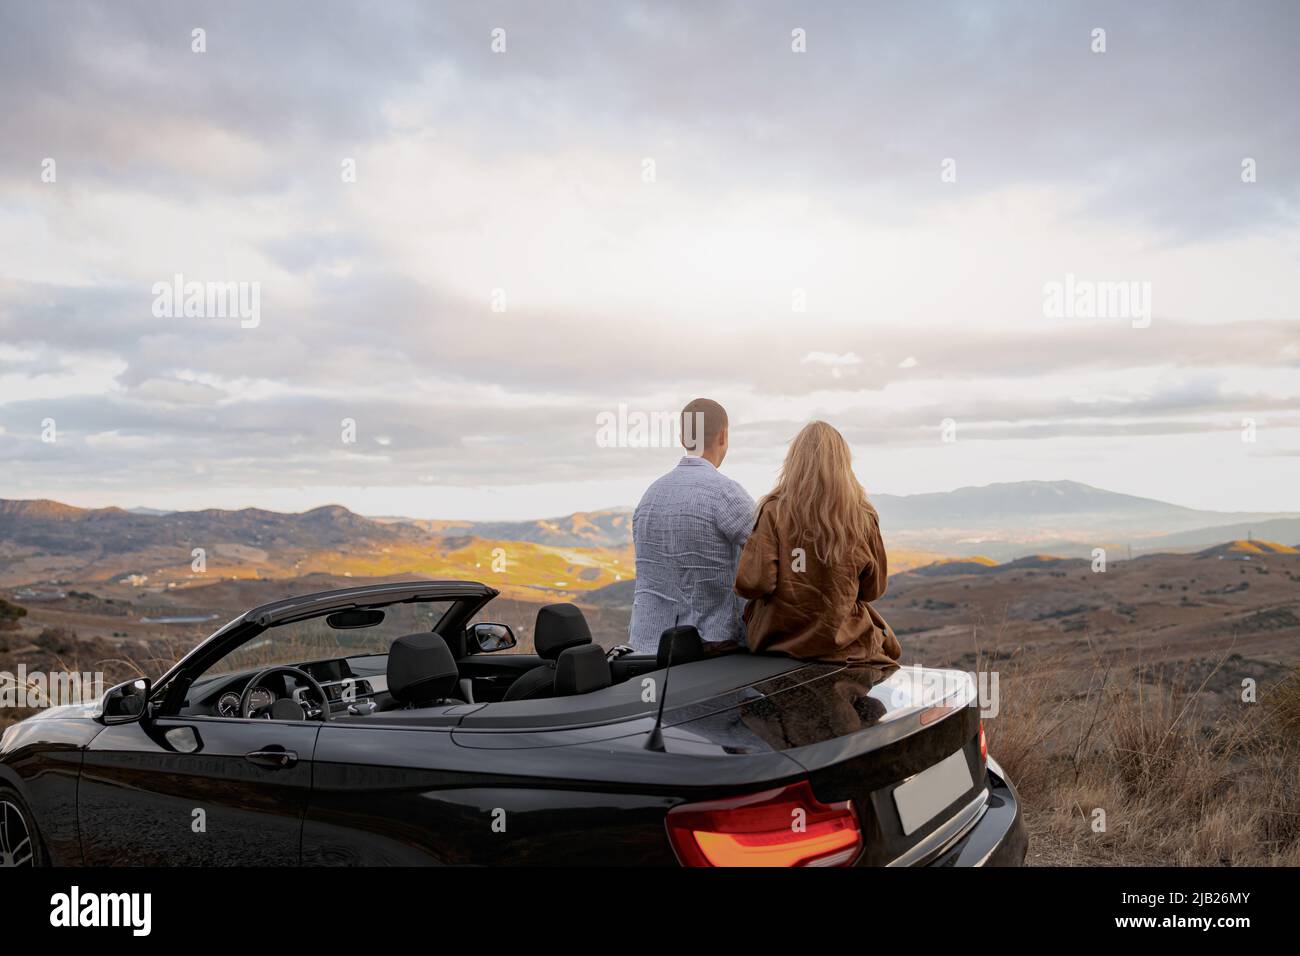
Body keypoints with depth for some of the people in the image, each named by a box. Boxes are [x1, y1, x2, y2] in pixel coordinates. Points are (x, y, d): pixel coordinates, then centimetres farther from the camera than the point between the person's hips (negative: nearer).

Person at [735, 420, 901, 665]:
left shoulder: (775, 512, -14)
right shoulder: (862, 517, -10)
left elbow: (753, 583, -17)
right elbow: (873, 589, 1)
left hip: (776, 639, 0)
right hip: (840, 641, 0)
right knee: (884, 638, 29)